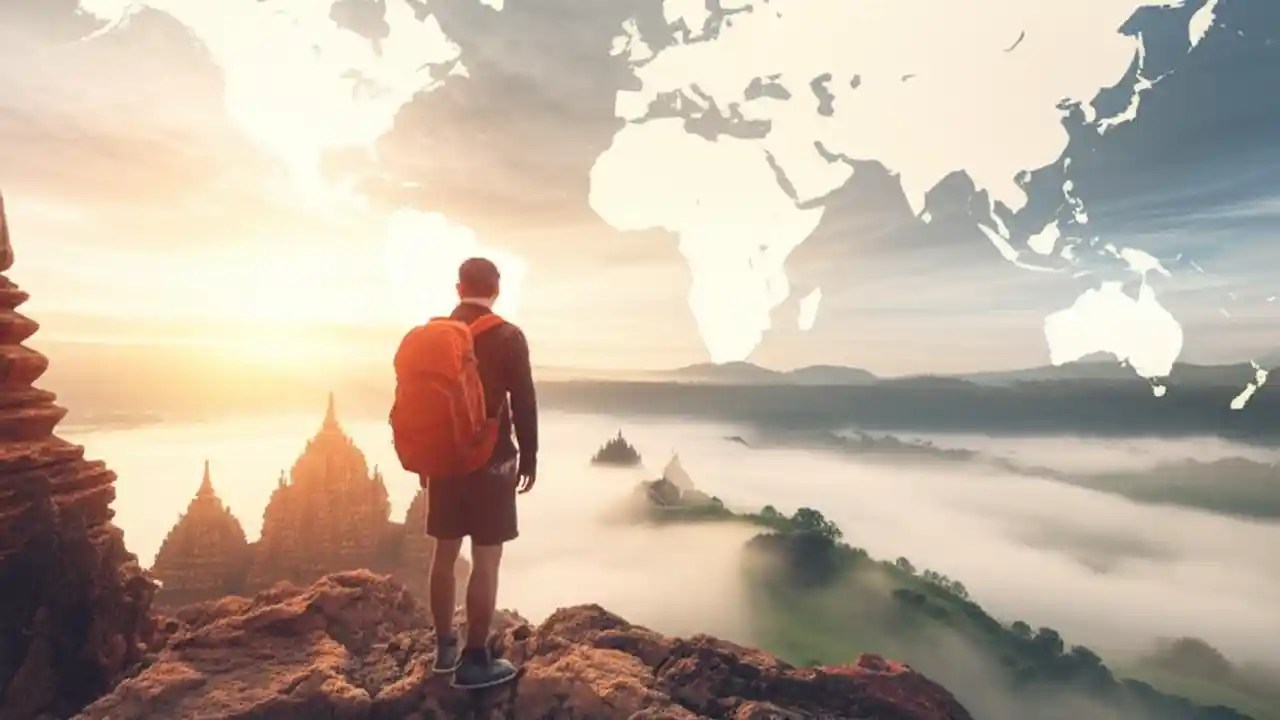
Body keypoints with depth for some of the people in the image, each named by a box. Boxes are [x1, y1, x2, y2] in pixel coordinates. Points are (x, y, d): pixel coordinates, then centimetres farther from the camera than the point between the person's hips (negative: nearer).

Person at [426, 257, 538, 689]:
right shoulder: (508, 337, -10)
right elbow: (523, 401, -10)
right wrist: (528, 457, 1)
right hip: (491, 459, -5)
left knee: (445, 553, 15)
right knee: (486, 559, 2)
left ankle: (445, 647, 28)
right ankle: (474, 661, 9)